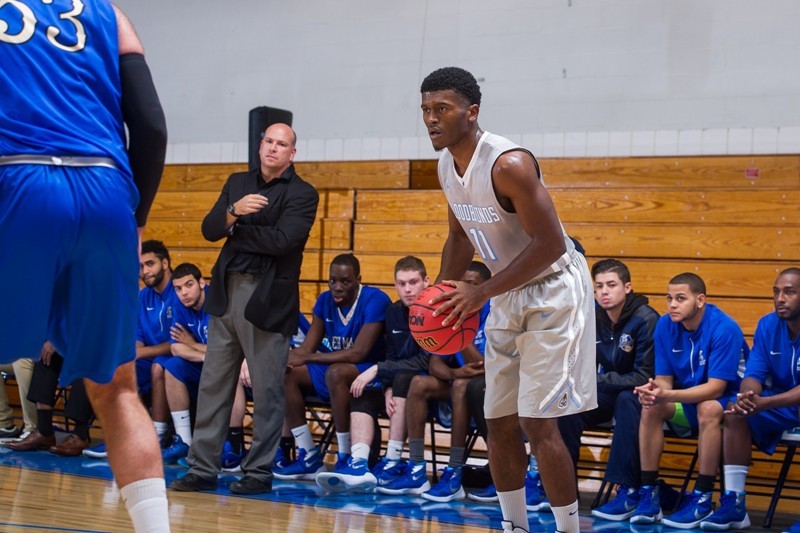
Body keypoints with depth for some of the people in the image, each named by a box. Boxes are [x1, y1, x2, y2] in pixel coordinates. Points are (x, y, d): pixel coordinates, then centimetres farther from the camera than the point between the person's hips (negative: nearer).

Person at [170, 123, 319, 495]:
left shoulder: (303, 194, -2)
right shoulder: (238, 183, 15)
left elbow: (280, 240, -17)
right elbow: (209, 230, 4)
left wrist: (235, 231, -5)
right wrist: (234, 211, -16)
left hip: (268, 300, -5)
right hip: (226, 293, 5)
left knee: (266, 390, 0)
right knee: (213, 384, 7)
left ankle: (259, 472, 10)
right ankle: (203, 468, 13)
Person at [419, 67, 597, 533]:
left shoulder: (509, 163, -25)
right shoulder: (447, 166, 2)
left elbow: (551, 243, -27)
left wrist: (481, 293, -27)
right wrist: (443, 296, 3)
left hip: (553, 290, -8)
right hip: (508, 296, 9)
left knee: (538, 422, -11)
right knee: (499, 424, 10)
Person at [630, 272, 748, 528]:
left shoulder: (724, 329, -24)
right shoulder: (665, 325, -7)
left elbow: (716, 388, -27)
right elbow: (664, 378, -3)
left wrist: (667, 395, -39)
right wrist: (654, 390, -29)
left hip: (728, 400, -5)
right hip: (689, 401, 5)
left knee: (708, 408, -36)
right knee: (650, 408, -21)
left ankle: (702, 499, -27)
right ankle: (649, 494, -18)